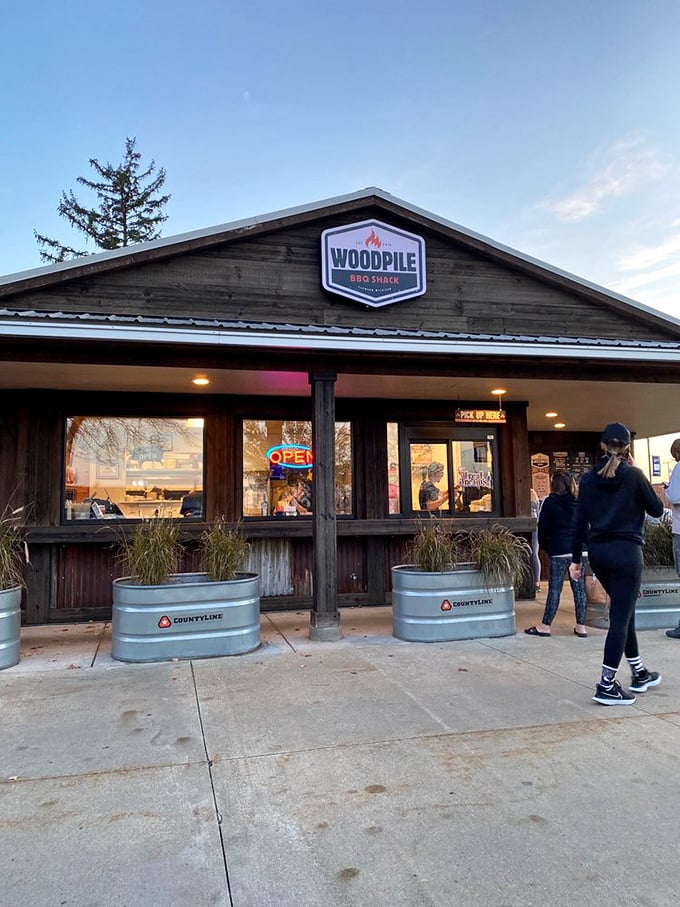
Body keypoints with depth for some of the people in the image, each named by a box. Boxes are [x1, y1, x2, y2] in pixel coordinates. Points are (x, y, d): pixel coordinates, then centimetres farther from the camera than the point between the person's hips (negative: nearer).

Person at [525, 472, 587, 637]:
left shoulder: (550, 502, -4)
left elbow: (543, 528, -4)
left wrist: (547, 548, 8)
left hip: (559, 551, -4)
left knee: (554, 589, -1)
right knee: (579, 588, 7)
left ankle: (545, 626, 4)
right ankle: (581, 626, 11)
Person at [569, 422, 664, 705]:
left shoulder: (589, 478, 4)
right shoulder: (634, 475, -8)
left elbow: (580, 520, 4)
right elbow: (656, 509, 4)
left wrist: (576, 558, 9)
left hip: (597, 551, 5)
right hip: (626, 551, -5)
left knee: (624, 610, 20)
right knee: (621, 616, -1)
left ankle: (639, 674, 32)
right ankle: (606, 686, -1)